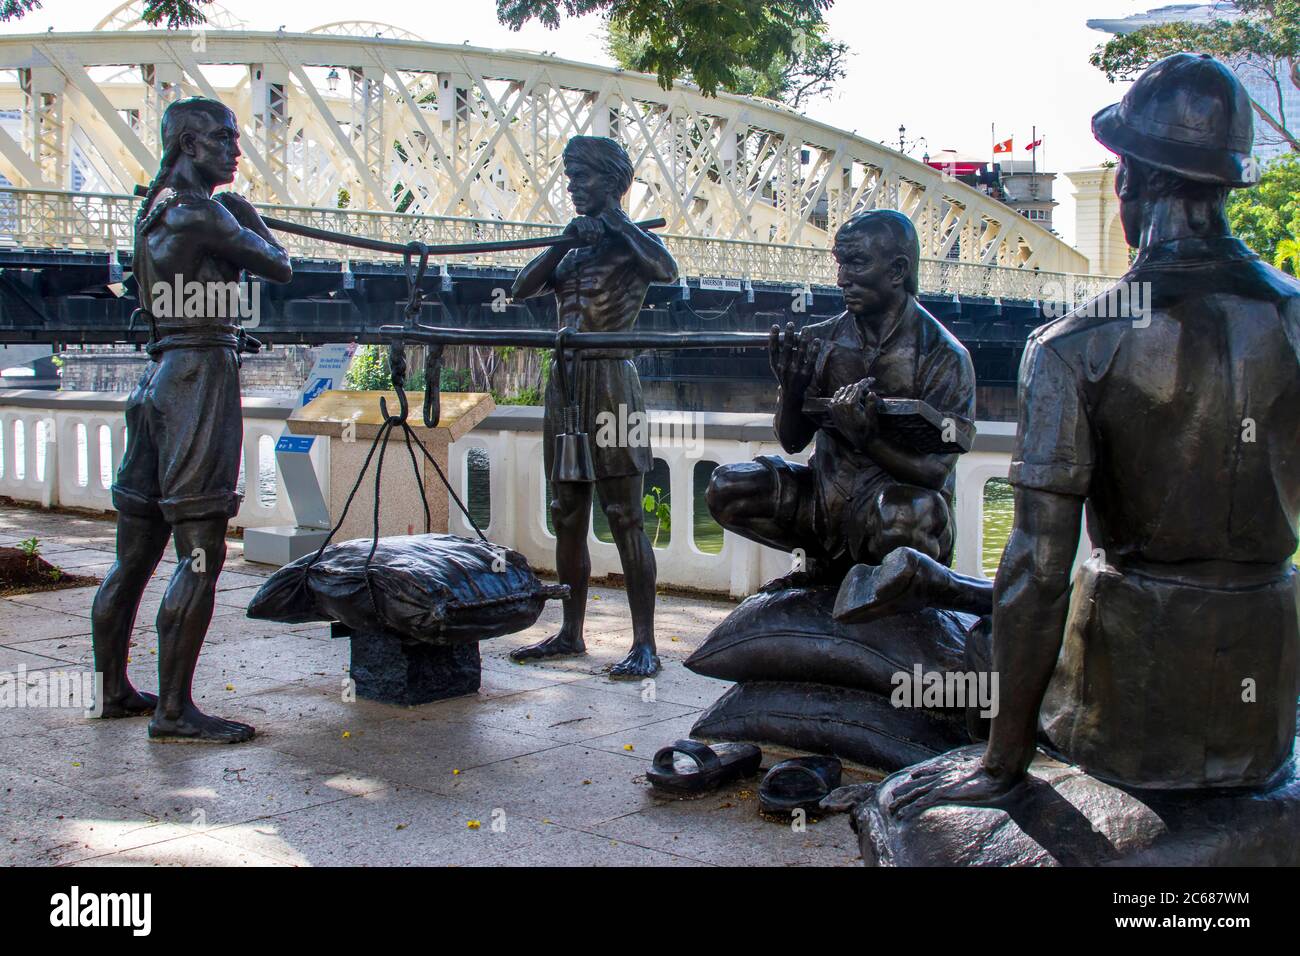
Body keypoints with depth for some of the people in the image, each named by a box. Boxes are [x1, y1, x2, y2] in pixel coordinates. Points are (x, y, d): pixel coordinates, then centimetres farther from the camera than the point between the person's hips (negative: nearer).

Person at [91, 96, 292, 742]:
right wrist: (248, 219, 9)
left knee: (137, 549, 14)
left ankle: (114, 689, 23)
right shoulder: (200, 212, -11)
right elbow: (279, 268, -5)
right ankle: (173, 709, -7)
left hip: (160, 373, 10)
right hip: (201, 372, -10)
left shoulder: (154, 210, 17)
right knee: (200, 553, -9)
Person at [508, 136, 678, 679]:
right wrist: (567, 241, -6)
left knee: (625, 520, -7)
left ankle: (644, 644, -5)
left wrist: (614, 219, -14)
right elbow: (521, 288, 7)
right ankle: (570, 634, 19)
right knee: (567, 519, 10)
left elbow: (666, 270, -22)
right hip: (565, 383, 7)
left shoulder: (629, 243, 0)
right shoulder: (573, 251, 19)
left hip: (610, 382, -7)